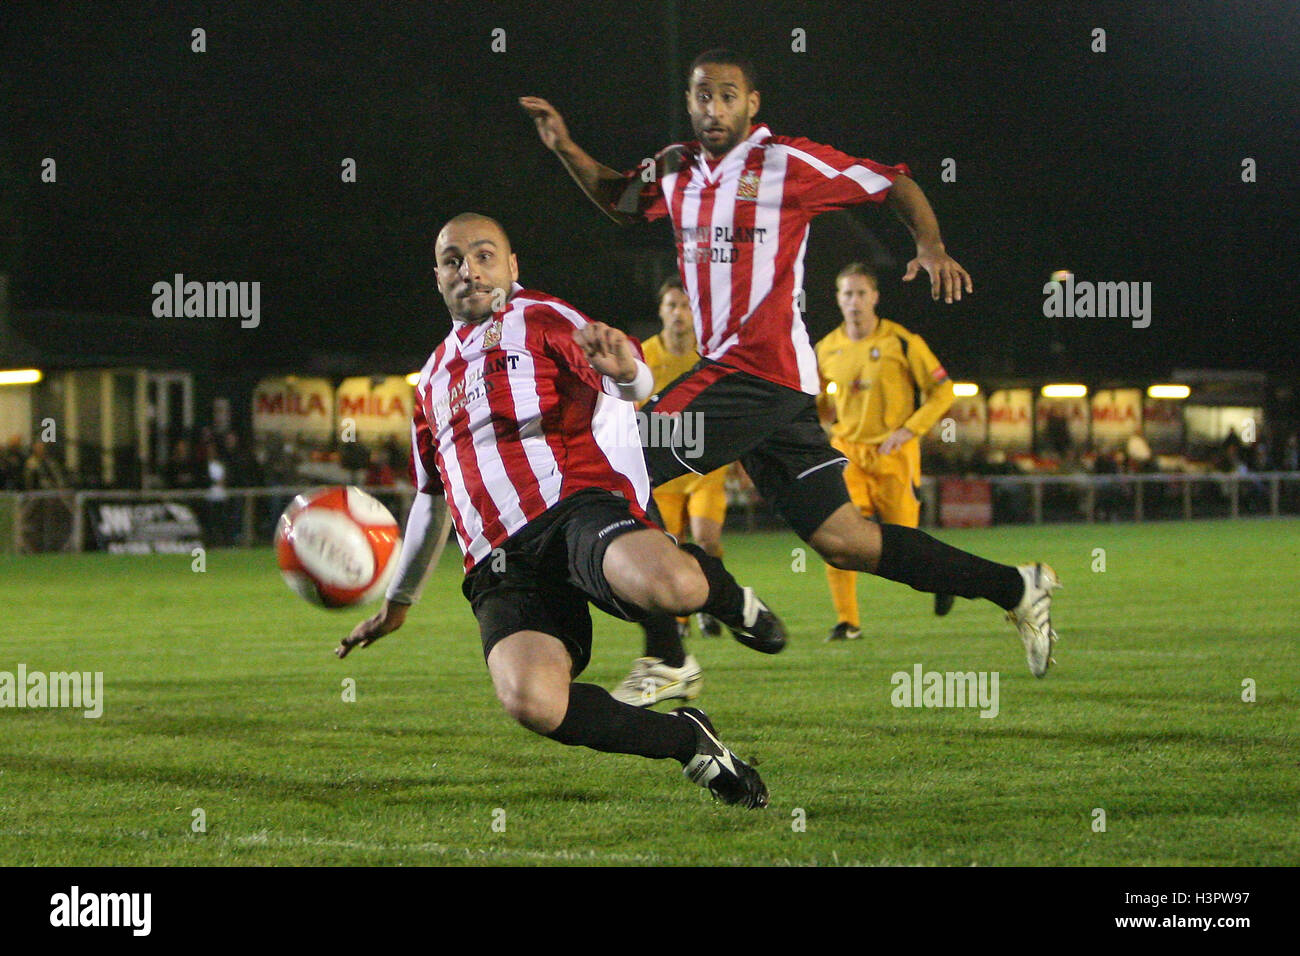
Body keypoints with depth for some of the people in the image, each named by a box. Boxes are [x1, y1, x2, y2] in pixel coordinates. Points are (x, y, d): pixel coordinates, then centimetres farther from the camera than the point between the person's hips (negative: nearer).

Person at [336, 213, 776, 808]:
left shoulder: (541, 319, 12)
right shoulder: (433, 378, 30)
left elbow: (635, 386, -6)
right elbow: (429, 498, 41)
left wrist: (625, 370, -30)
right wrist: (397, 603, 43)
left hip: (575, 507, -3)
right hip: (498, 562, 3)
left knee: (670, 585, -40)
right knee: (528, 699, -32)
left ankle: (726, 596, 2)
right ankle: (687, 742, -10)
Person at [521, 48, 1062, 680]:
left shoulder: (788, 163, -5)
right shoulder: (675, 169, 16)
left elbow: (893, 184, -1)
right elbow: (619, 200, 35)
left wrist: (931, 245, -16)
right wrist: (564, 147, 22)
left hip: (763, 372, -8)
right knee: (841, 541, 5)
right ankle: (1015, 589, 12)